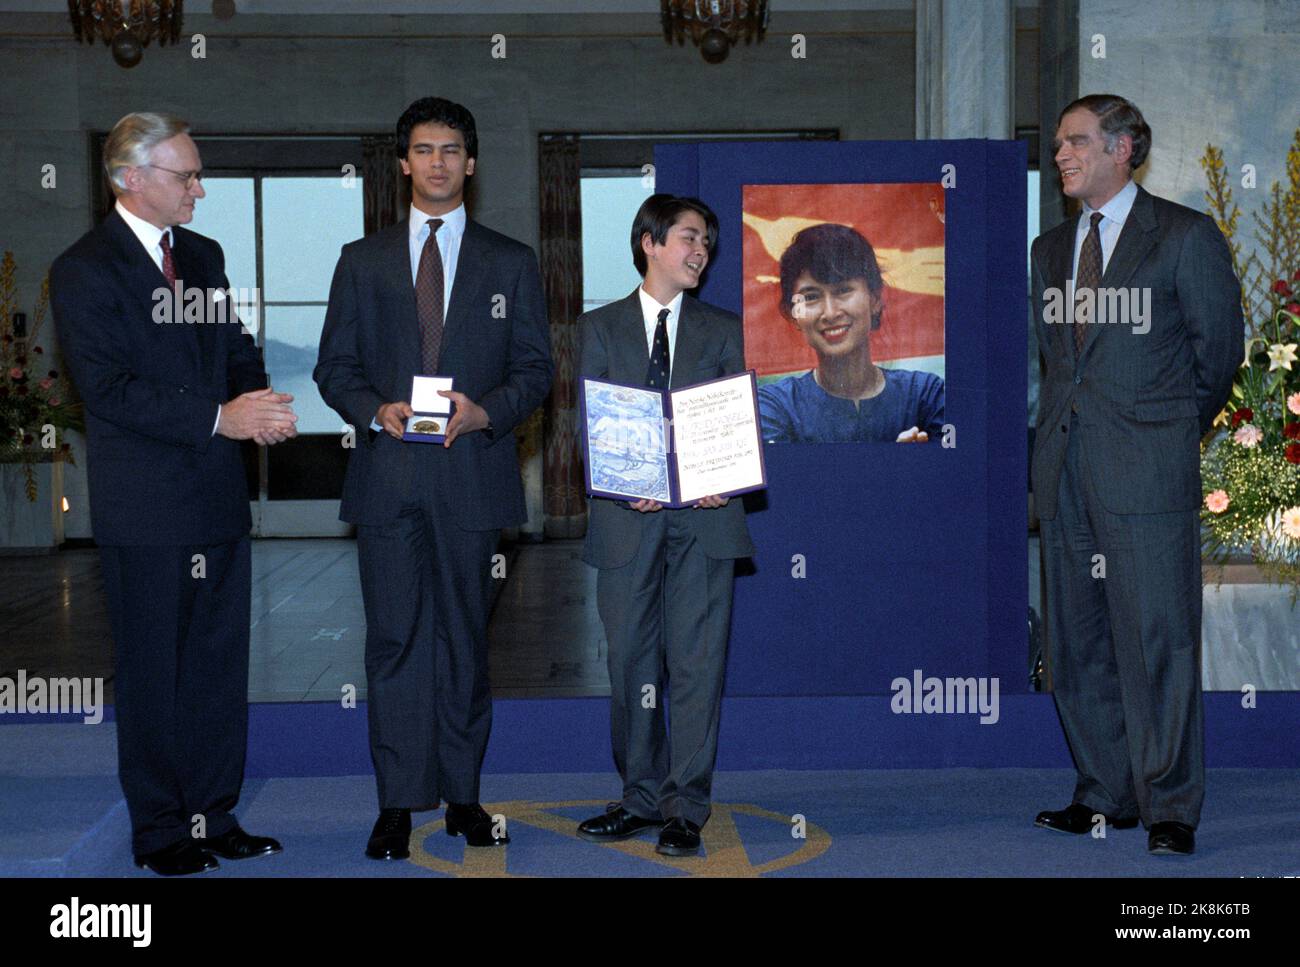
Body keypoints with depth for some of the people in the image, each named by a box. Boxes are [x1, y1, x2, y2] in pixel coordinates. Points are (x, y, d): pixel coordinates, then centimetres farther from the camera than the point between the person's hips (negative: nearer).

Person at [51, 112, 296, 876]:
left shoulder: (204, 257, 15)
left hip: (219, 498, 7)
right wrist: (219, 417, -21)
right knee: (153, 674, 3)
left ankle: (215, 817, 22)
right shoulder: (84, 270, -8)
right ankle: (160, 832, 15)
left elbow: (236, 349, 18)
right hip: (145, 508, -7)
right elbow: (107, 388, -16)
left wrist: (258, 402, -5)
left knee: (221, 666, 11)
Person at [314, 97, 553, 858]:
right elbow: (335, 366, 9)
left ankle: (462, 793, 16)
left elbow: (535, 368, 6)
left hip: (472, 473, 0)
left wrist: (486, 411, -12)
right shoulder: (363, 261, 12)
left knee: (466, 638, 6)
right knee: (394, 640, 0)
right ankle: (400, 803, 6)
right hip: (388, 474, 0)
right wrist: (375, 409, -11)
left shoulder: (511, 263, 10)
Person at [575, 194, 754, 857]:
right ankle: (641, 798, 17)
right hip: (629, 518, 0)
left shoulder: (723, 330, 14)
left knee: (697, 662, -3)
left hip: (703, 517, 0)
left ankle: (686, 808, 3)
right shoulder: (600, 328, 10)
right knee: (631, 663, 5)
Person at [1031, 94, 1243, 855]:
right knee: (1079, 642, 8)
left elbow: (1220, 347, 5)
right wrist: (1081, 419, 13)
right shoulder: (1051, 248, 17)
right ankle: (1108, 794, 19)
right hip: (1066, 467, 6)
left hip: (1148, 468, -6)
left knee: (1158, 638, -5)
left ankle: (1170, 809, 2)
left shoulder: (1186, 235, 1)